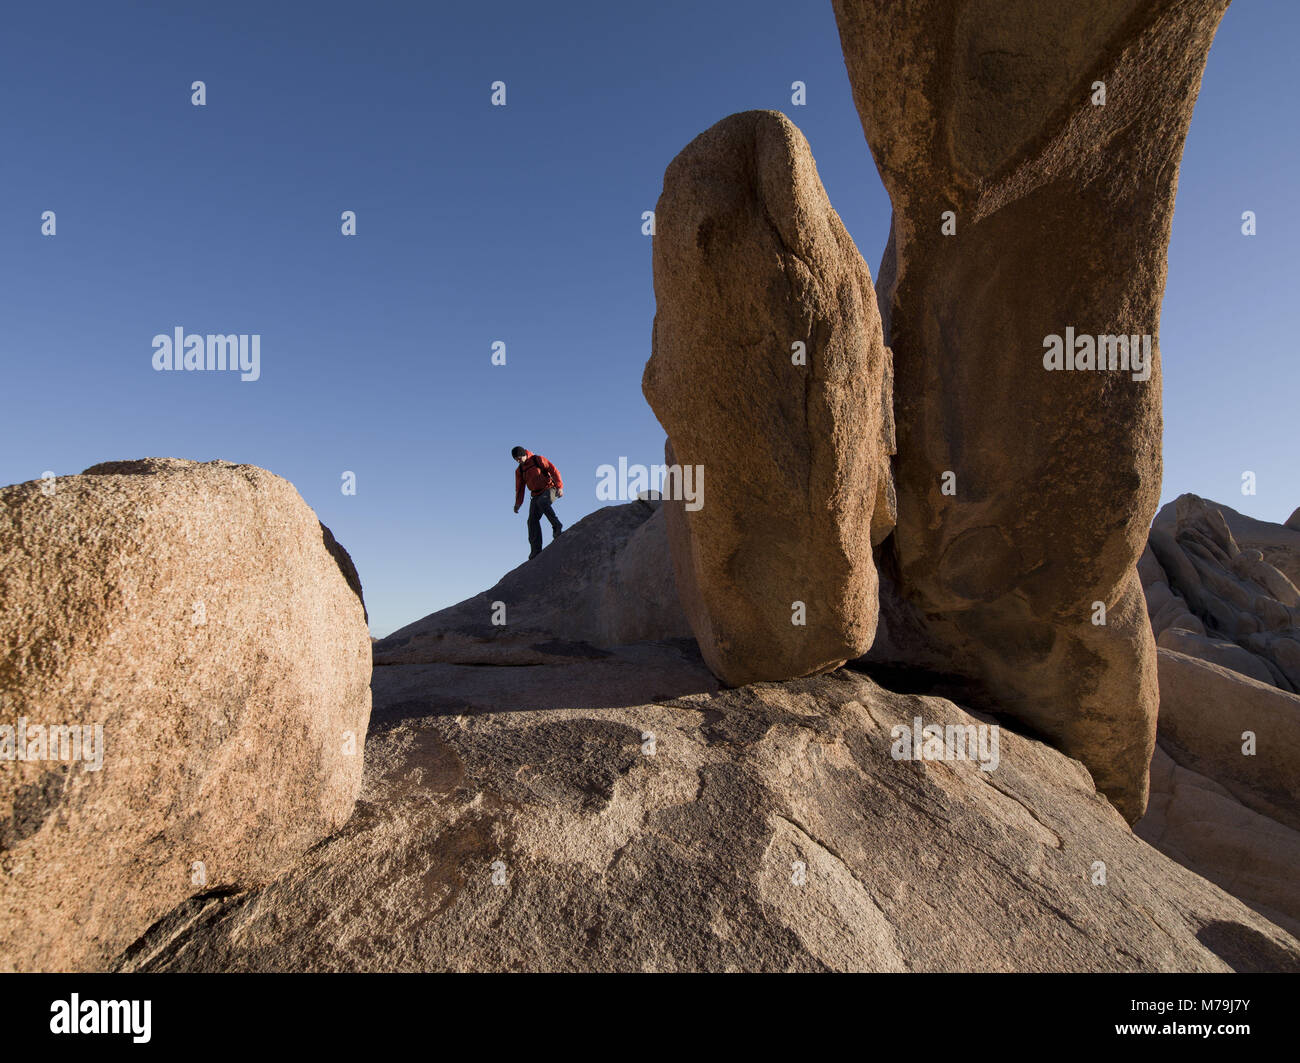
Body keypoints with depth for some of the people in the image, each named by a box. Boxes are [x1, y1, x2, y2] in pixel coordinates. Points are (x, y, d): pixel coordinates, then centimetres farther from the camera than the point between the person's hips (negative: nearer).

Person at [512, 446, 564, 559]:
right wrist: (518, 503, 7)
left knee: (542, 502, -39)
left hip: (549, 489, -5)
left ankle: (556, 526, -29)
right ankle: (536, 549, -13)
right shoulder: (519, 470, 12)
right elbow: (520, 488, 18)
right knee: (532, 520, -10)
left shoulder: (538, 459, -4)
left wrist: (559, 487, -17)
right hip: (536, 495, 5)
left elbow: (554, 471, -7)